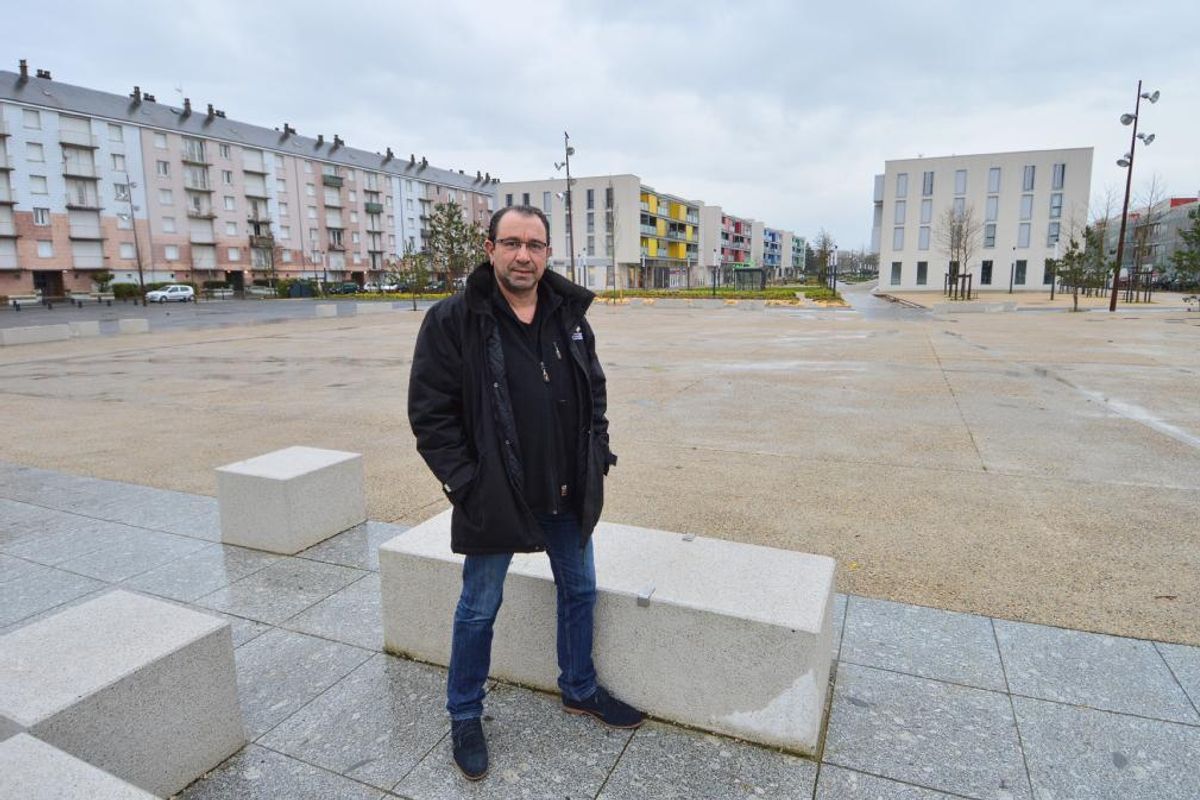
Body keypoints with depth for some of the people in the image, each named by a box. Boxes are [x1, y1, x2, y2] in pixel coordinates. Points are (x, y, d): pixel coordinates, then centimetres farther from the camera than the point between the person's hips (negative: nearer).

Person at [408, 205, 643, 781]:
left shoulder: (570, 316, 2)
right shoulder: (453, 321, -13)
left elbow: (594, 393, 12)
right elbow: (430, 413, -13)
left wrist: (597, 457, 3)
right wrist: (466, 484, -16)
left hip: (568, 495, 5)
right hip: (493, 498, -5)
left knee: (579, 591, 19)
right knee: (479, 609, 12)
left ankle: (579, 689, 44)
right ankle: (464, 717, 35)